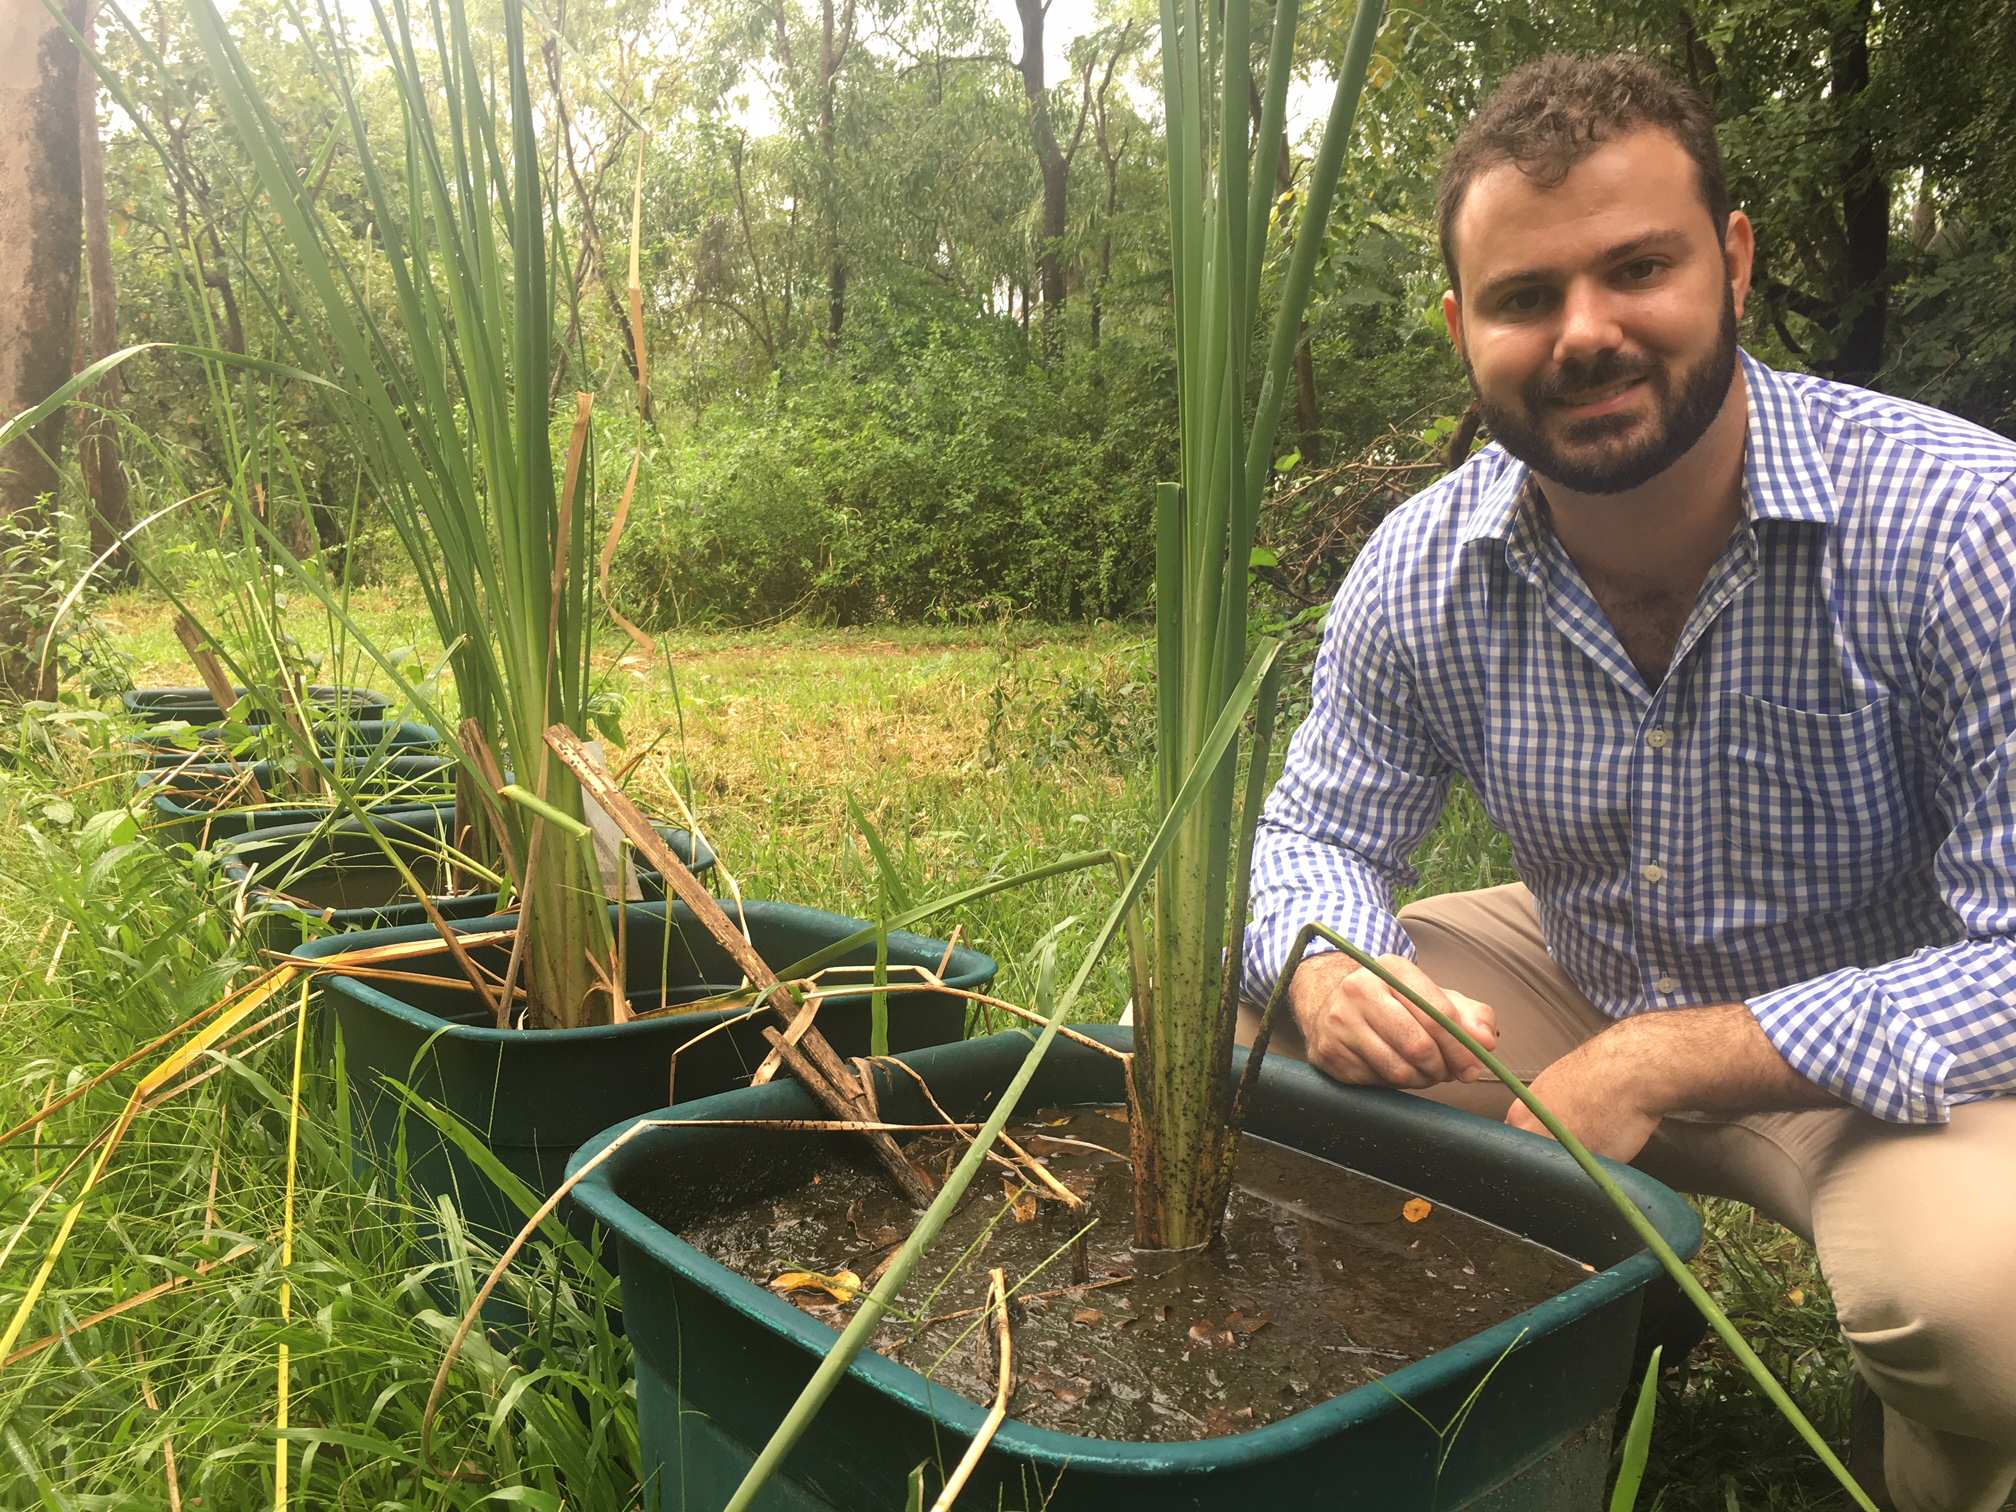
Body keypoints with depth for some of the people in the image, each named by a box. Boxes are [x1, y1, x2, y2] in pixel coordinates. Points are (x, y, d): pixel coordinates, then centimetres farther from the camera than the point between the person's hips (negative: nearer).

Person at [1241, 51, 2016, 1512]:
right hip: (1581, 989, 5)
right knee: (1243, 1028, -6)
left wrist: (1666, 1064, -34)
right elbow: (1322, 834, -3)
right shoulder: (1417, 572, -13)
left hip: (1889, 1055, -4)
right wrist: (1331, 967, -27)